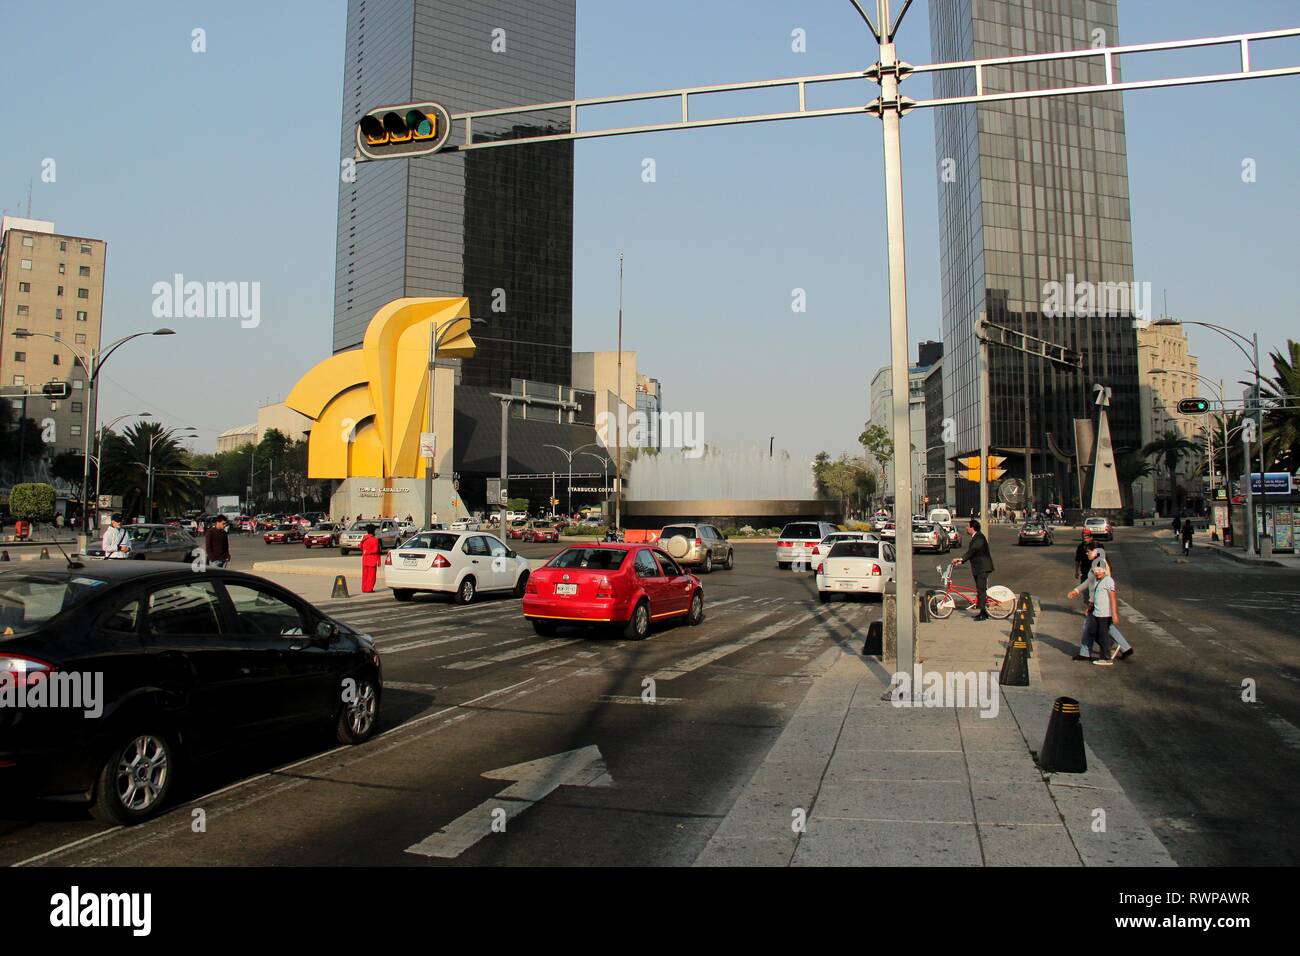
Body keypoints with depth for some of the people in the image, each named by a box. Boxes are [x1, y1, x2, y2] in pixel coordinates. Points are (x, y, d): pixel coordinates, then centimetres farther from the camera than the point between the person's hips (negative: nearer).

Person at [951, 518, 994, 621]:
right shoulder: (975, 538, 17)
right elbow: (971, 552, 18)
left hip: (983, 568, -11)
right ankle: (983, 612, 19)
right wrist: (961, 561, 9)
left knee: (981, 589, -11)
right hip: (978, 568, 11)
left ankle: (983, 613, -10)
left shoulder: (979, 537, -16)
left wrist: (961, 559, -33)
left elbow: (972, 551, -27)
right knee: (980, 590, 13)